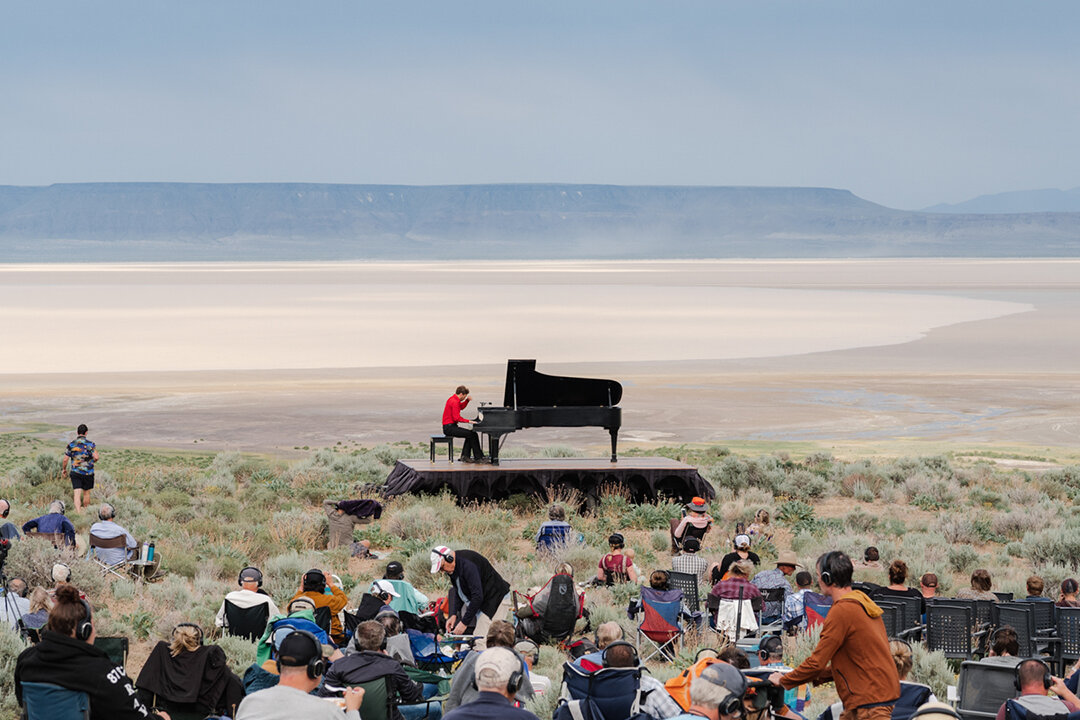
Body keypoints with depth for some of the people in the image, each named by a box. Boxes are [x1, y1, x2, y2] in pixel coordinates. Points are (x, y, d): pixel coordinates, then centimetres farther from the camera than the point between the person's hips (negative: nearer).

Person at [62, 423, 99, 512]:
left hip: (75, 472, 0)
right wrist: (91, 462, 9)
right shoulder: (90, 444, -5)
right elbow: (96, 457, -14)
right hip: (88, 473, 0)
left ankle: (78, 512, -21)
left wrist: (63, 469, 16)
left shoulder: (71, 444, -1)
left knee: (77, 494, -6)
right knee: (86, 493, 16)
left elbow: (65, 459, 0)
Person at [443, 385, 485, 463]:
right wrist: (468, 421, -17)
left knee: (470, 435, 17)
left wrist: (467, 400, 15)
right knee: (473, 435, -13)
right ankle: (478, 457, -8)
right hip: (450, 427, -11)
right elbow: (456, 418, -24)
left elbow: (461, 407, 31)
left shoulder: (452, 399, 14)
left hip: (448, 427, 11)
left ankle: (465, 456, 10)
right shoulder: (455, 402, -18)